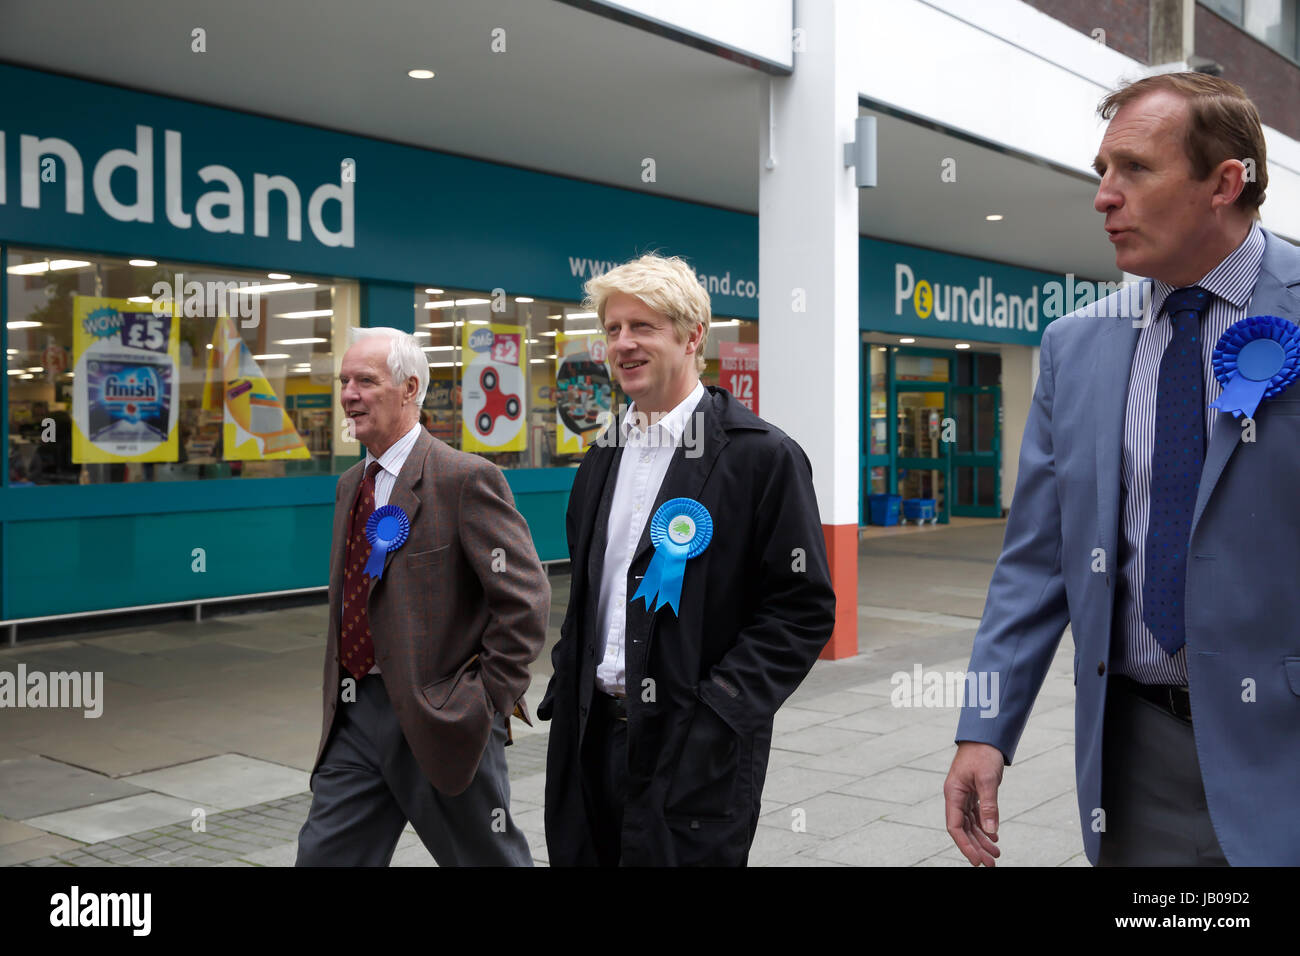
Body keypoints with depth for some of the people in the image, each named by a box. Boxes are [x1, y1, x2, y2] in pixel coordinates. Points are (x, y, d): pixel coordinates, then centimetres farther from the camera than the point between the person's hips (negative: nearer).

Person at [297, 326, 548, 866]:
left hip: (437, 721, -7)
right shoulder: (350, 484, 12)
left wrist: (487, 697, -15)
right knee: (322, 856, 10)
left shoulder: (466, 479, -15)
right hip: (356, 716, 7)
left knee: (492, 858, 9)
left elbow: (526, 601, -18)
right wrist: (341, 695, 15)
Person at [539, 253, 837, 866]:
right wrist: (565, 686, 9)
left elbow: (805, 609, -11)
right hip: (593, 736, 6)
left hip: (693, 749, -6)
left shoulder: (762, 456, -9)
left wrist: (718, 710, -18)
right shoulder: (604, 456, 12)